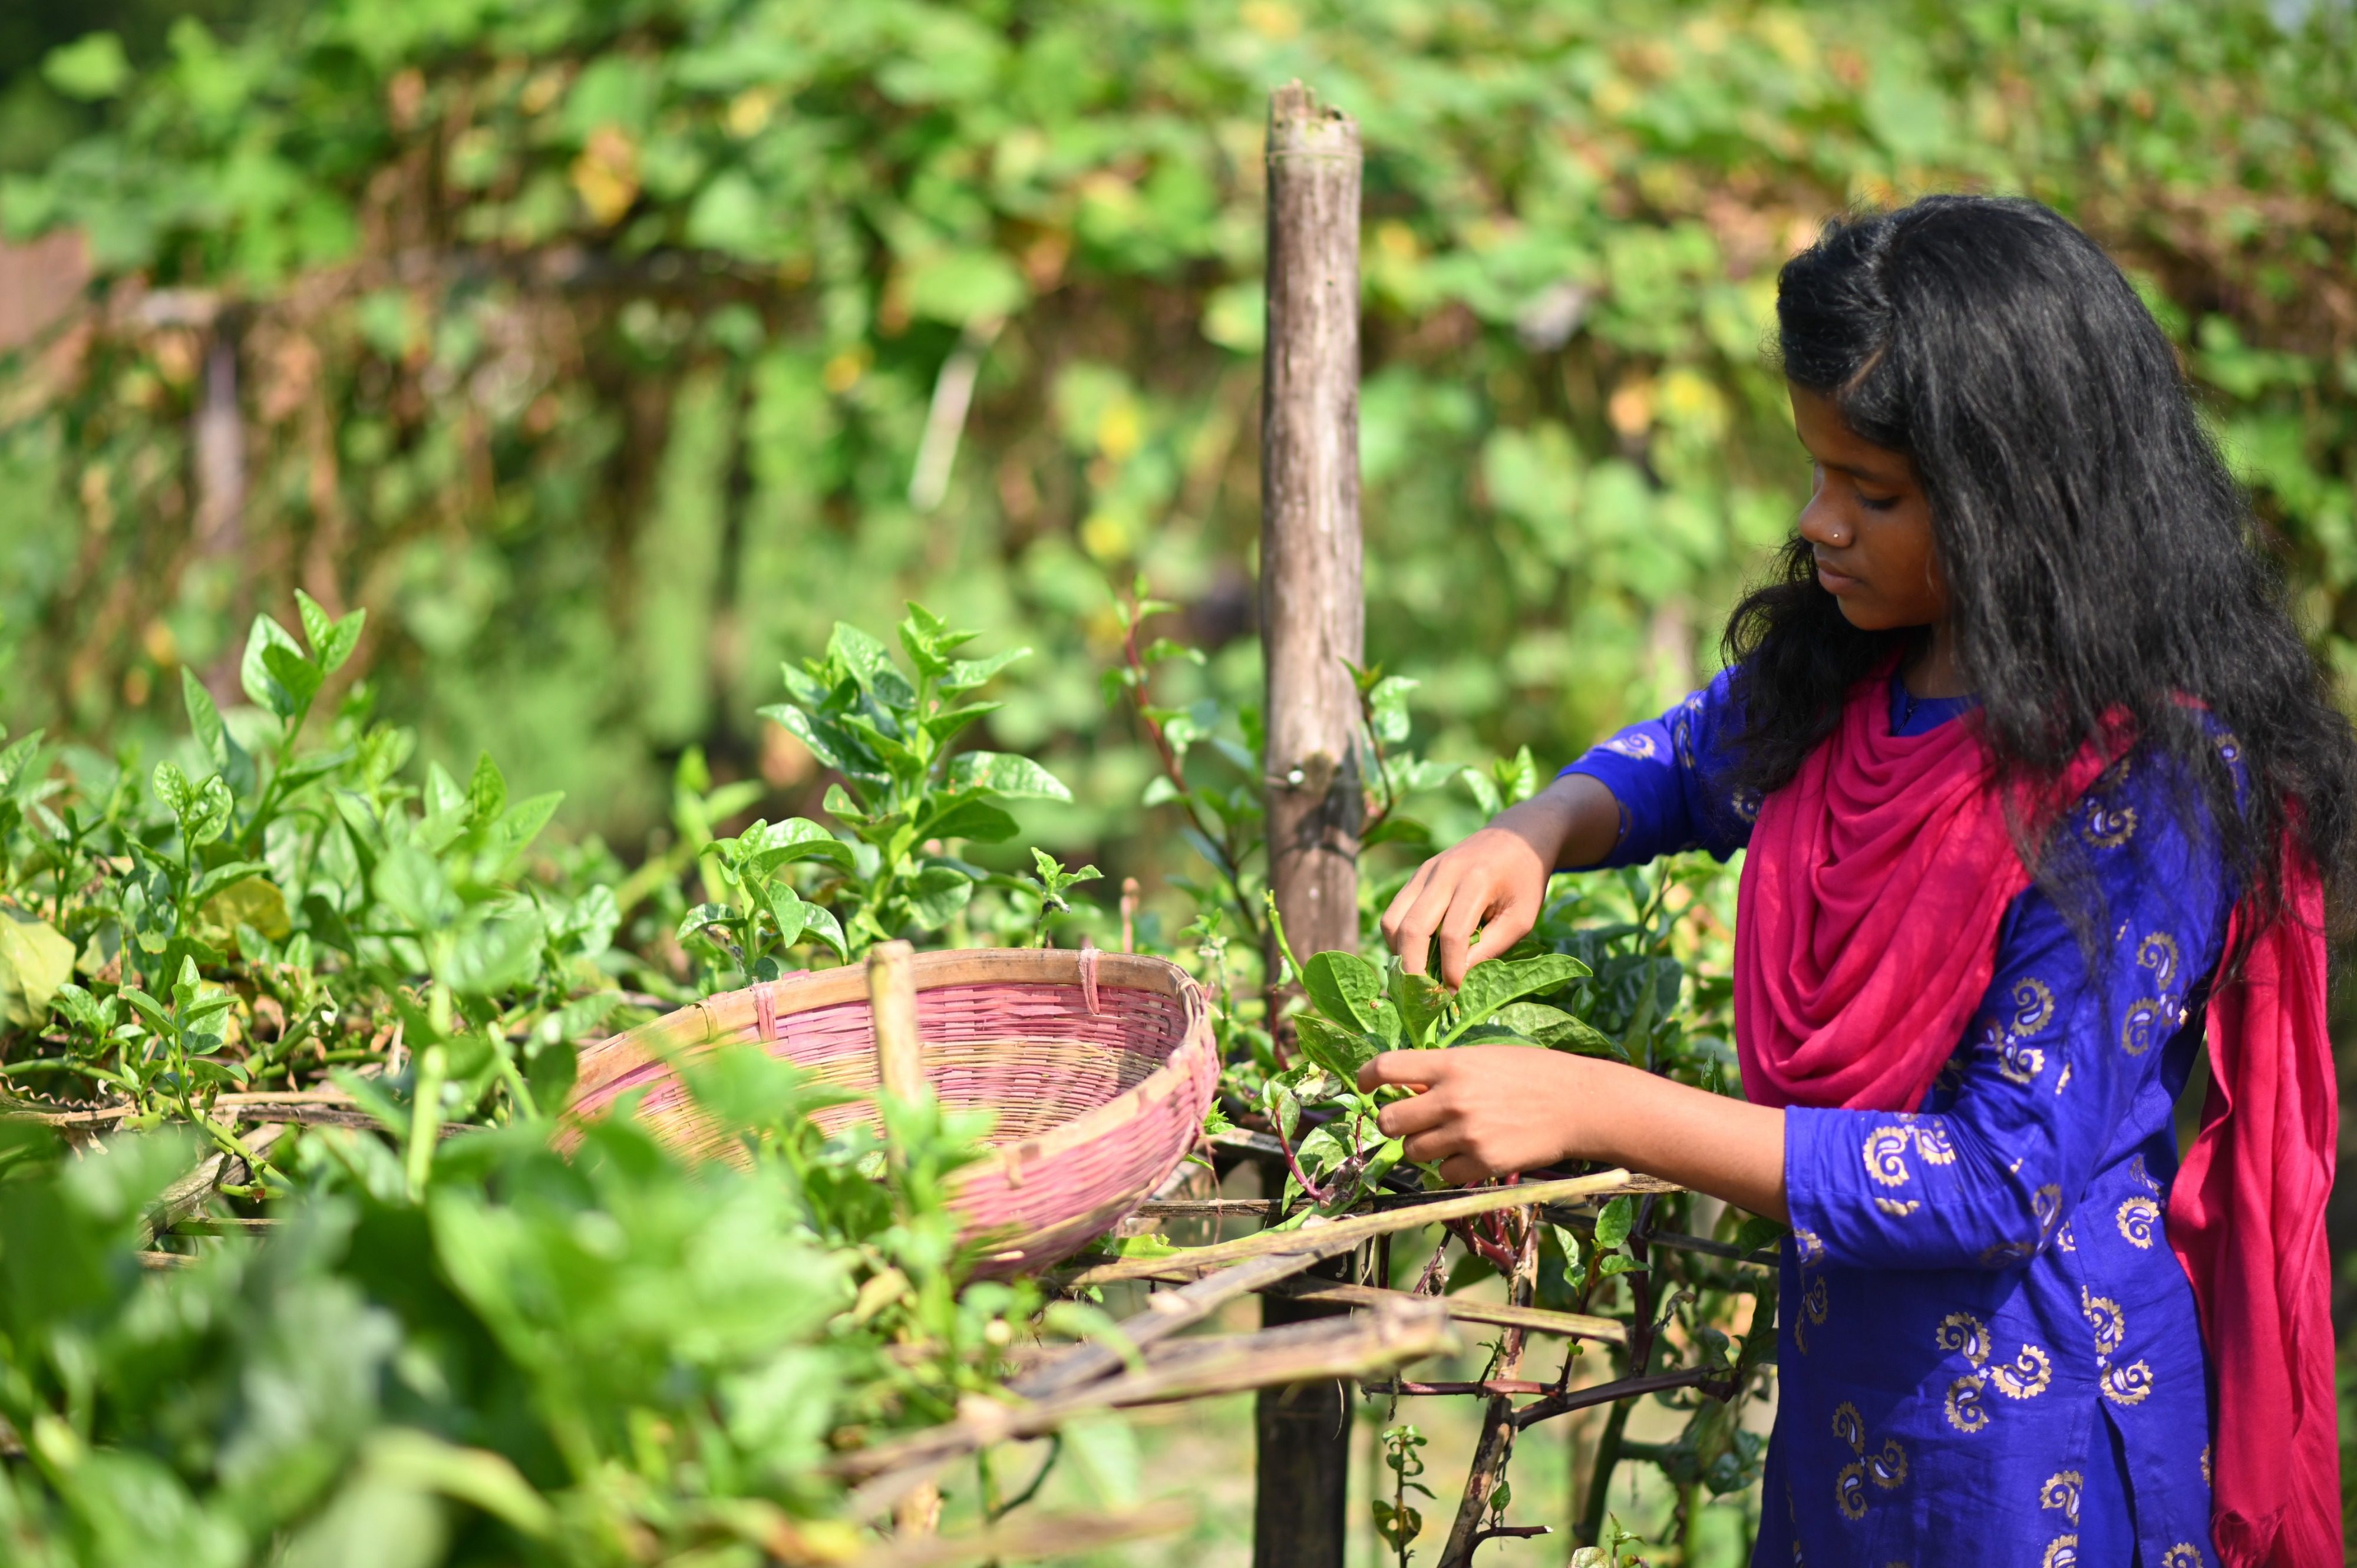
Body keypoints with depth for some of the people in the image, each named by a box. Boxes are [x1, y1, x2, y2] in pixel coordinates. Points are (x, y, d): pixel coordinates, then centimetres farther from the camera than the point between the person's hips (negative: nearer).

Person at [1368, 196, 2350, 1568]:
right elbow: (1693, 762, 18)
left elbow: (2006, 1181, -26)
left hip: (2031, 1444, -7)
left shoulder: (2147, 788, -25)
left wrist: (1595, 1111, -27)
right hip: (1849, 1372, 7)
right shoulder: (1853, 669, -3)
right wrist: (1534, 838, -6)